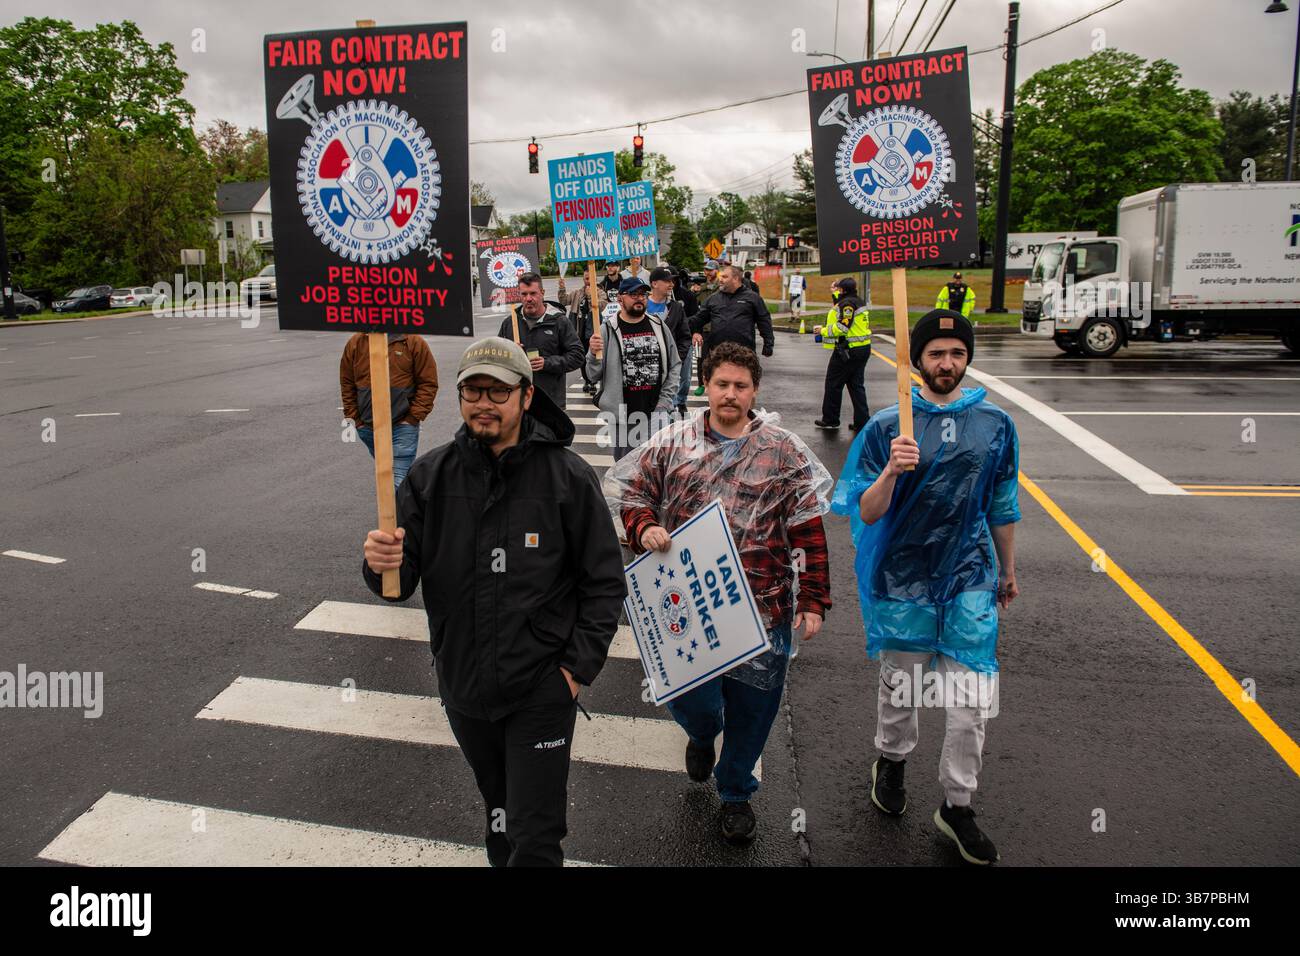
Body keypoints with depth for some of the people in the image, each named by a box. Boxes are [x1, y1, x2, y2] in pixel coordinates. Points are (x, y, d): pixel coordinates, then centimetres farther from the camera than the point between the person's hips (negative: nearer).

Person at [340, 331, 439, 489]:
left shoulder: (414, 343, -6)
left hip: (403, 425, -4)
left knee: (398, 481, -11)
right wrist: (353, 417, 4)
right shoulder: (355, 343, 3)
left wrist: (414, 417, -10)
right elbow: (346, 383, 11)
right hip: (367, 427, 4)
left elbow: (428, 383, -4)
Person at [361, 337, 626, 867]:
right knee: (499, 806, 26)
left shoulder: (569, 477, -11)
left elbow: (604, 581, -6)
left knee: (535, 841, 4)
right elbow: (402, 579, -3)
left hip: (541, 690, -3)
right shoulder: (430, 475, -3)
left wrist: (579, 667, -10)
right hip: (462, 685, 4)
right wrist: (382, 564, -26)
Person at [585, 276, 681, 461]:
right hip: (622, 417, -2)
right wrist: (593, 353, -25)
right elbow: (593, 375, -4)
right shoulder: (608, 329, -4)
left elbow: (675, 365, 10)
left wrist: (664, 402, 1)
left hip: (655, 415, 2)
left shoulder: (659, 327, 6)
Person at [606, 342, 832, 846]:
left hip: (761, 606, 0)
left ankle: (736, 793, 39)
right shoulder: (673, 442, 2)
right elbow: (630, 490, 10)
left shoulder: (783, 451, -1)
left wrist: (813, 600, -4)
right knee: (688, 698, 3)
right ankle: (701, 734, 44)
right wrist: (645, 527, -12)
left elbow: (809, 531, -1)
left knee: (750, 706, 11)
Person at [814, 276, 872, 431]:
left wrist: (823, 330, -10)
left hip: (848, 350, -10)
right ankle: (862, 421, 10)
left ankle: (830, 419, 12)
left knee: (833, 384, 3)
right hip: (862, 349, 10)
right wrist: (834, 293, 32)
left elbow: (843, 327, -23)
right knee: (856, 386, 12)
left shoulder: (847, 304, -16)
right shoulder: (857, 302, 14)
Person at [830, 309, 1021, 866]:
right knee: (899, 684, 15)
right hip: (903, 577, -1)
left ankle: (957, 805, 21)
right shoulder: (887, 427, -9)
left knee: (971, 699, 1)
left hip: (970, 579, 2)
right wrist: (891, 472, -30)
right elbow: (867, 514, -12)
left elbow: (1001, 506, 11)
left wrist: (1007, 570, 19)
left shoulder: (995, 424, 0)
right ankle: (891, 762, 44)